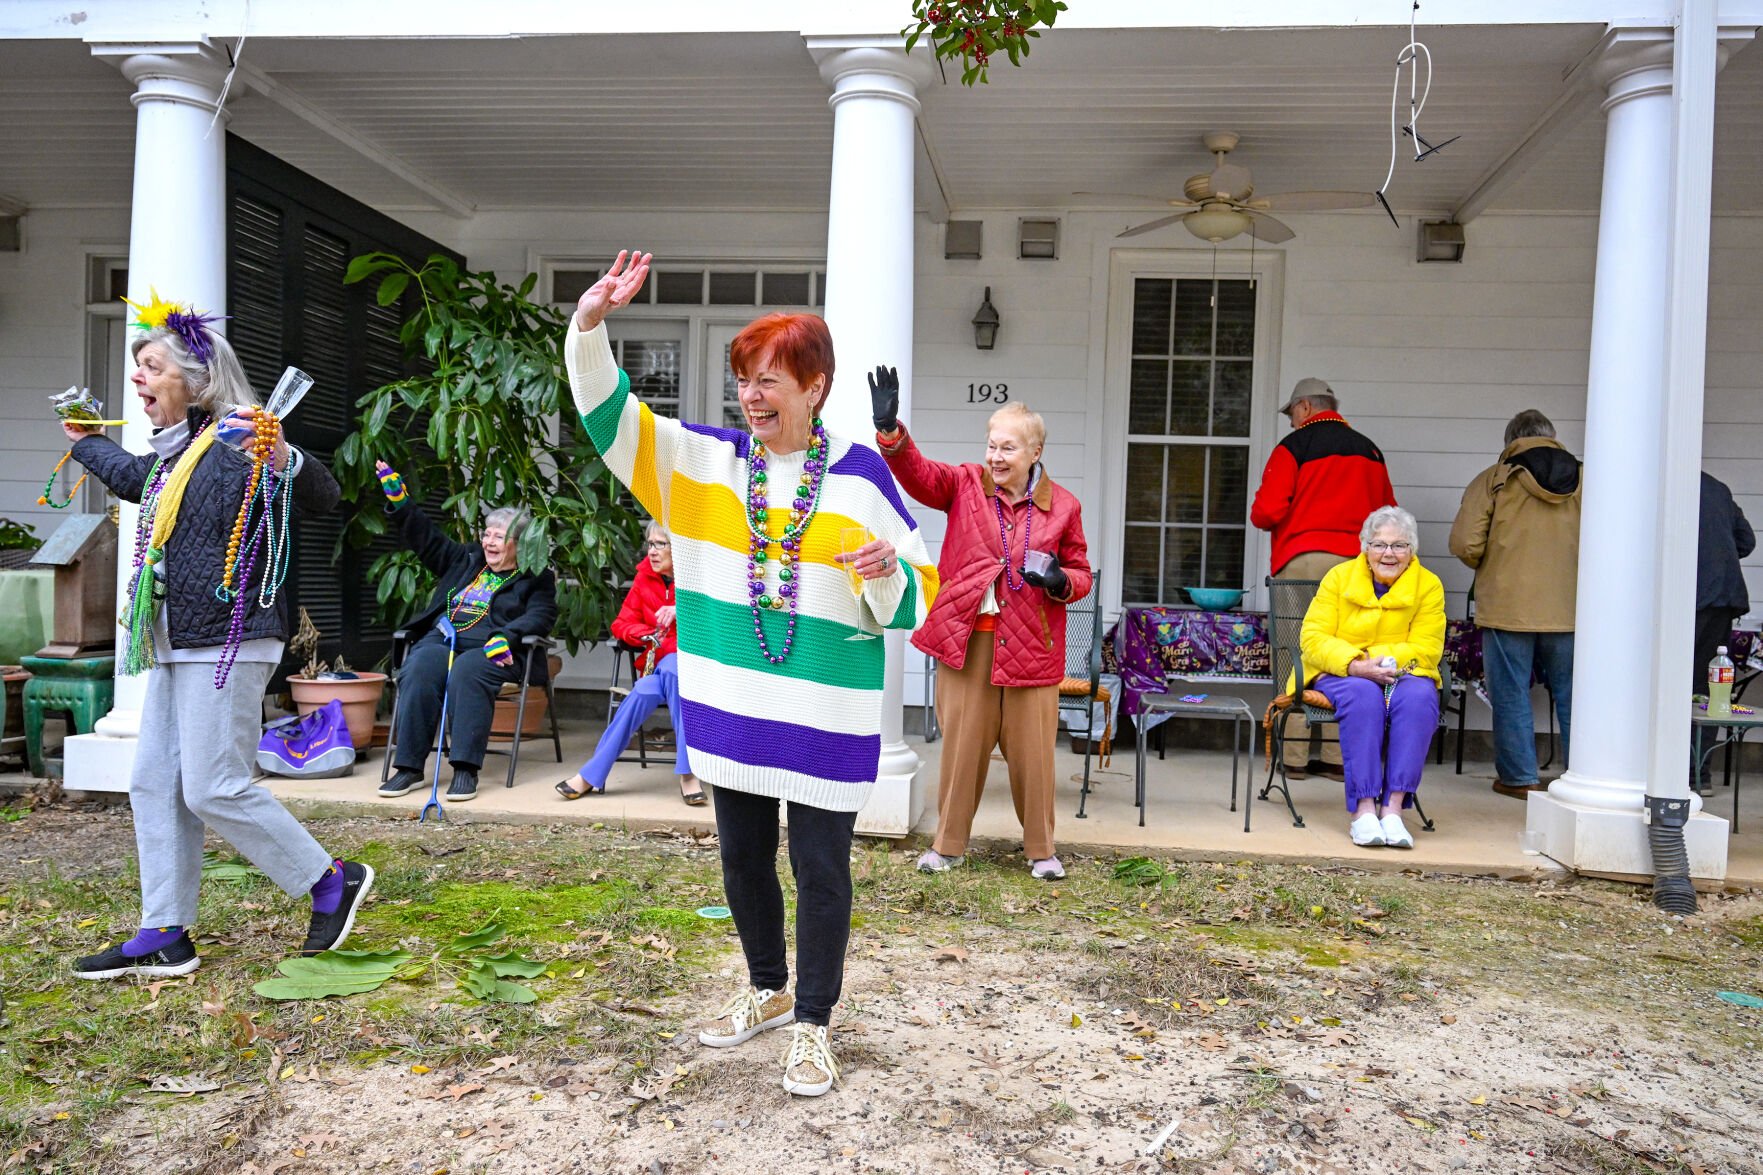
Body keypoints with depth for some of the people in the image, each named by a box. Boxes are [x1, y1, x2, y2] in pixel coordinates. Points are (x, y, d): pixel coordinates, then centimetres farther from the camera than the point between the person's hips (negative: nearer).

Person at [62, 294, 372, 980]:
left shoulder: (237, 441, -13)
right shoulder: (173, 451, 15)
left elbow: (321, 500, -25)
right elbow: (132, 478, 38)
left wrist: (284, 460, -45)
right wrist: (84, 442, 55)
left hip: (227, 643, -10)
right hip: (176, 645, 10)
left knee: (214, 790, -9)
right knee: (155, 786, 10)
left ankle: (332, 882, 7)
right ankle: (164, 937, 18)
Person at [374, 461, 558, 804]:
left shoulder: (536, 579, 13)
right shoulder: (465, 560, 28)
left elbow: (541, 616, -3)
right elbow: (425, 537, 30)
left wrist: (505, 637, -21)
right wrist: (397, 497, 23)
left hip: (490, 649, -4)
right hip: (441, 637, 4)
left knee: (467, 671, -38)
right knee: (420, 670, -30)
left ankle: (466, 769, -39)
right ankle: (409, 766, -29)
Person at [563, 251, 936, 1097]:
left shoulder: (860, 476, -5)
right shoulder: (705, 462, 4)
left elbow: (913, 600, -2)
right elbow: (610, 416, -4)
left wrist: (886, 575, -25)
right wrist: (590, 326, -18)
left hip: (827, 719, -4)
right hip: (732, 711, 4)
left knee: (821, 875, 6)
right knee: (743, 861, 18)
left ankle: (813, 1024, 24)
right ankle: (768, 990, 41)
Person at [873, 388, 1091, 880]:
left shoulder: (1062, 505, 3)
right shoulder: (965, 484, 3)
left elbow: (1081, 573, 11)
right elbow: (916, 471, -14)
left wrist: (1059, 581, -13)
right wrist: (889, 429, -33)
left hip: (1030, 645, 0)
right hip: (967, 639, 0)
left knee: (1032, 750, 5)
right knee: (962, 743, 7)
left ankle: (1041, 849, 23)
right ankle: (948, 844, 23)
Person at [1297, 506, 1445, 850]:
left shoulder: (1429, 586, 3)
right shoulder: (1340, 577, 2)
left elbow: (1427, 649, -5)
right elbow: (1313, 638, -6)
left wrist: (1384, 661, -23)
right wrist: (1356, 666, -24)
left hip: (1403, 673, 1)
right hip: (1341, 674, -1)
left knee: (1419, 697, -33)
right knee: (1364, 696, -35)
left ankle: (1393, 808, -34)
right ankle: (1364, 809, -36)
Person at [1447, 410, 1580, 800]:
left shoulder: (1494, 480, -3)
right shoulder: (1584, 481, 4)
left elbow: (1465, 543, -9)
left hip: (1508, 605, -3)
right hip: (1569, 608, 3)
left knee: (1511, 694, 6)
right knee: (1571, 694, 12)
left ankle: (1519, 777, 11)